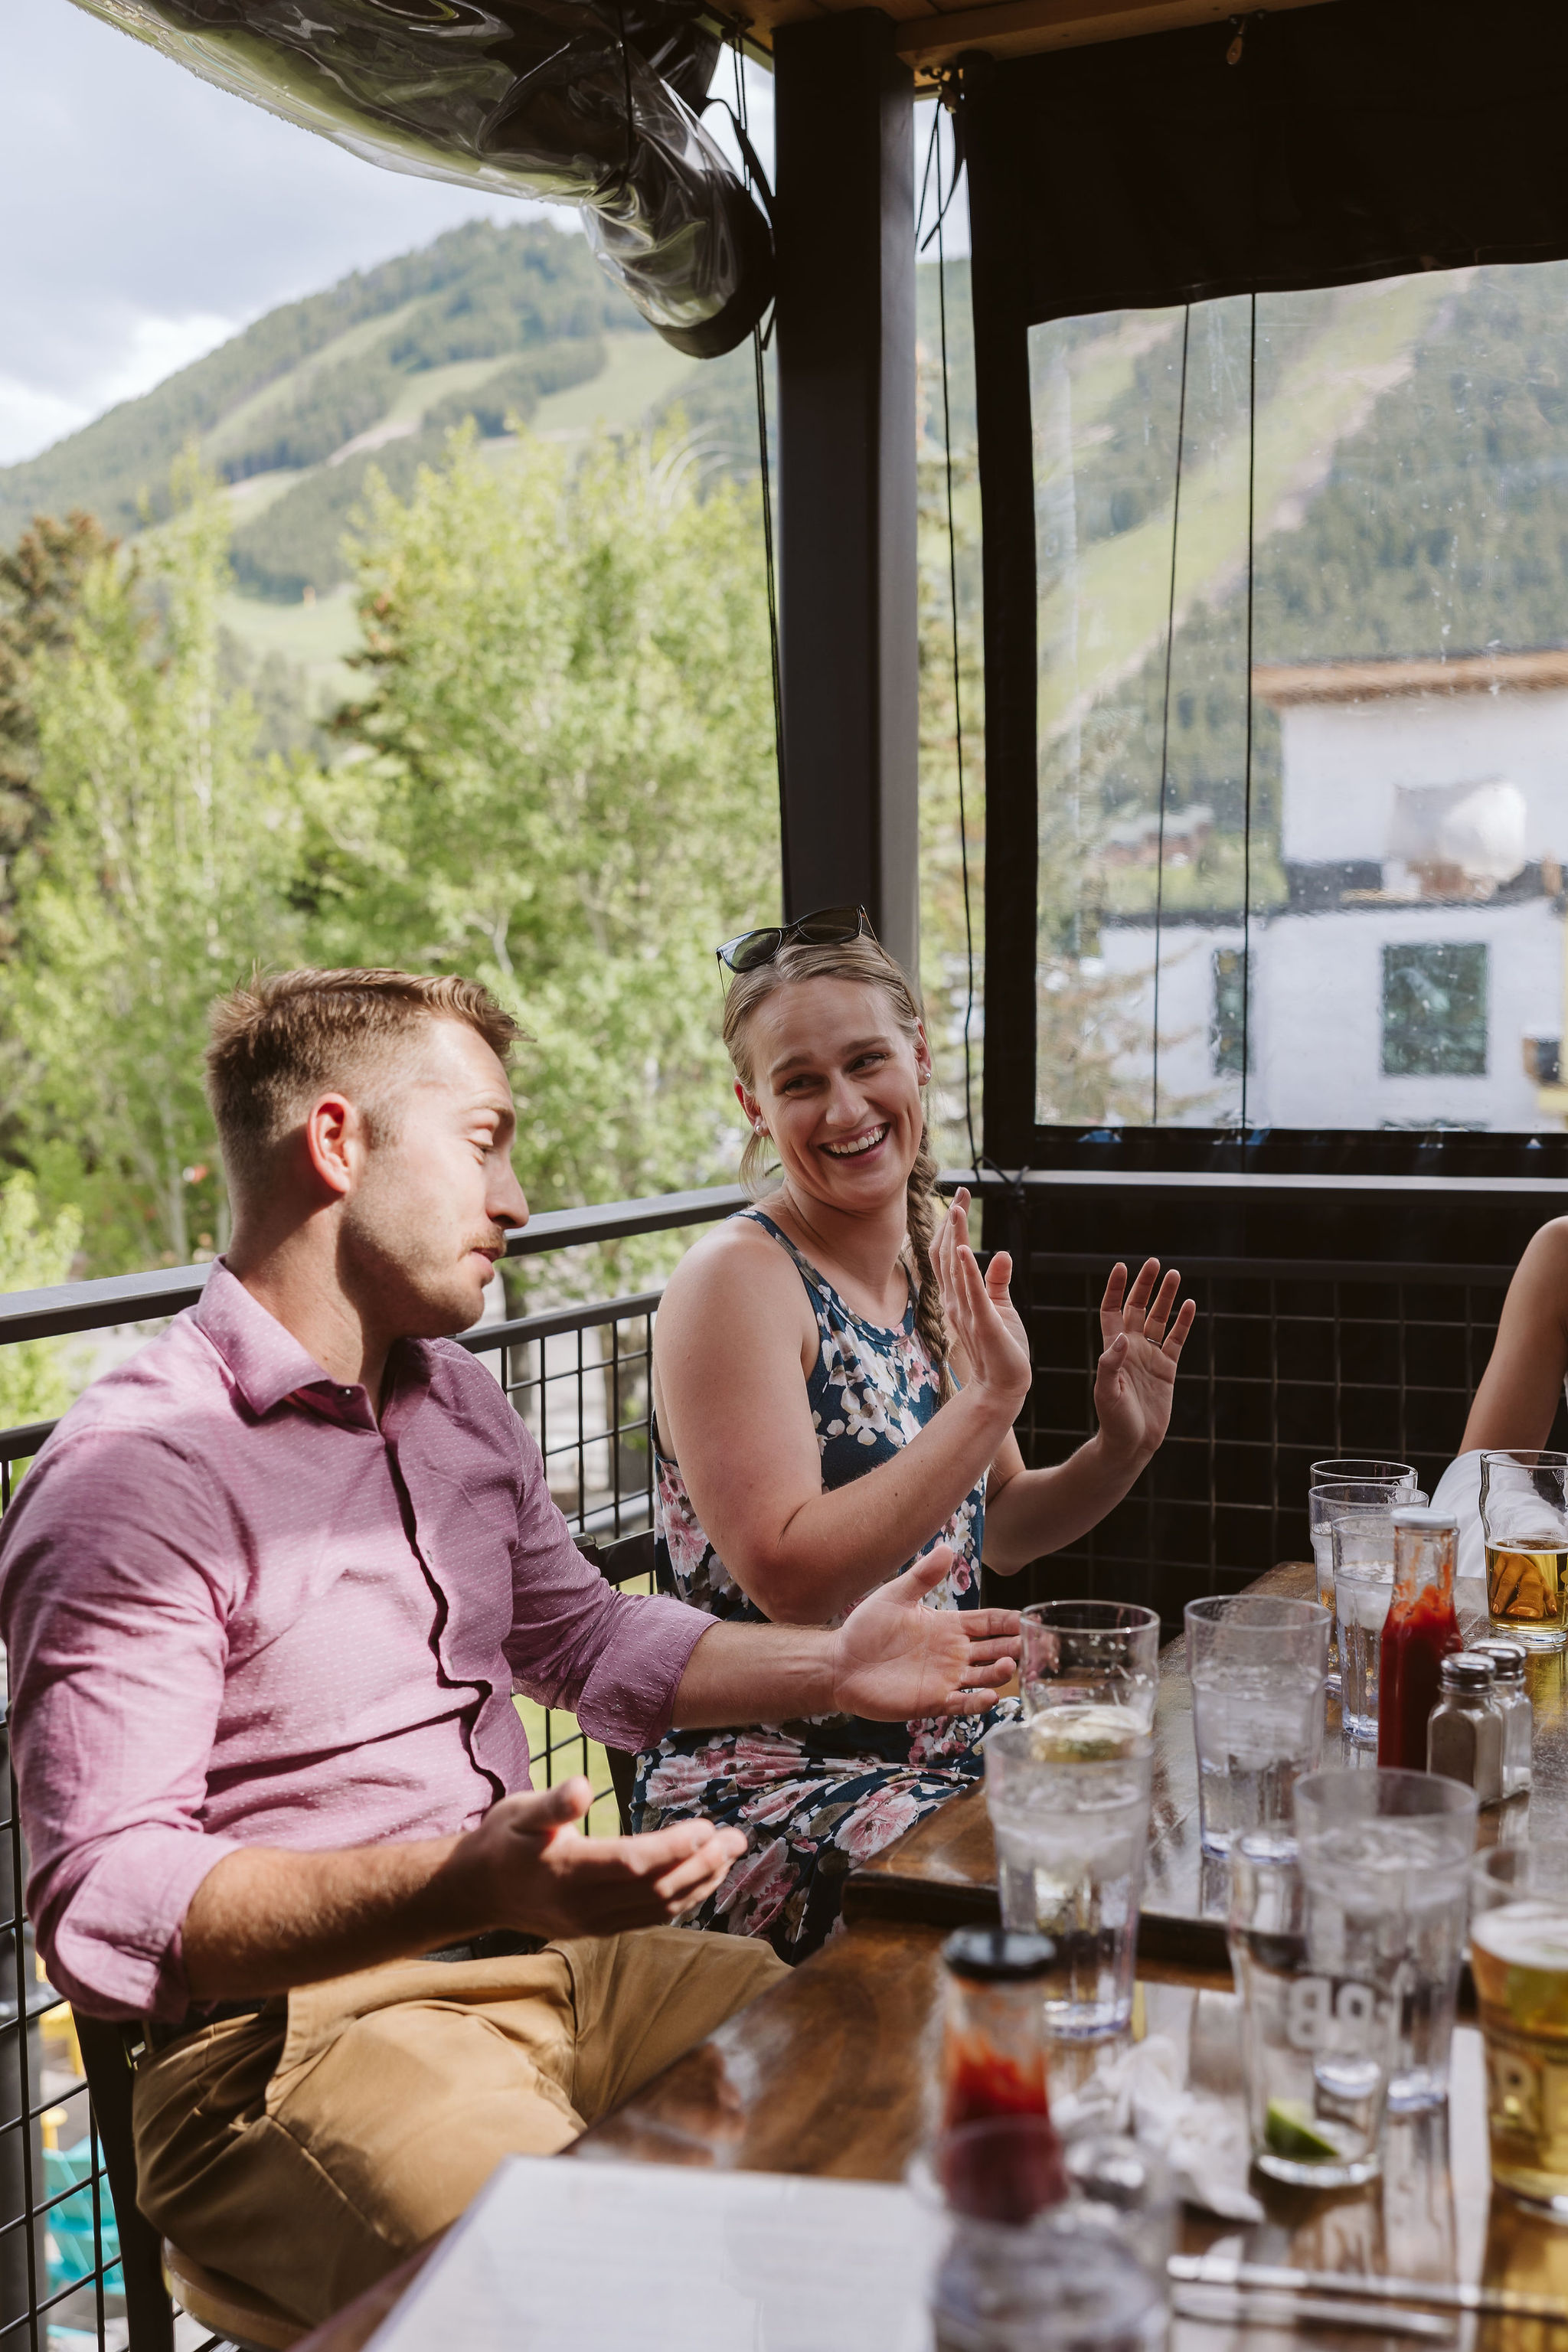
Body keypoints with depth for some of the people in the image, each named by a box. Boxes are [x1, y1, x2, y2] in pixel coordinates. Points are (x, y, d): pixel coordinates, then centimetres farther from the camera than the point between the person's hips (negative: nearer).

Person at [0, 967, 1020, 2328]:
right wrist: (468, 1888, -32)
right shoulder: (134, 1478, -15)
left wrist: (831, 1671, 15)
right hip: (296, 2030, -8)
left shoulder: (460, 1405, 14)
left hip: (550, 1954, 8)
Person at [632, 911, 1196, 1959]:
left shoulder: (940, 1262, 7)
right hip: (769, 1785, -7)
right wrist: (987, 1401, -24)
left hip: (949, 1747, 7)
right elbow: (794, 1580, -24)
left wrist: (1120, 1453, 0)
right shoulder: (740, 1281, -15)